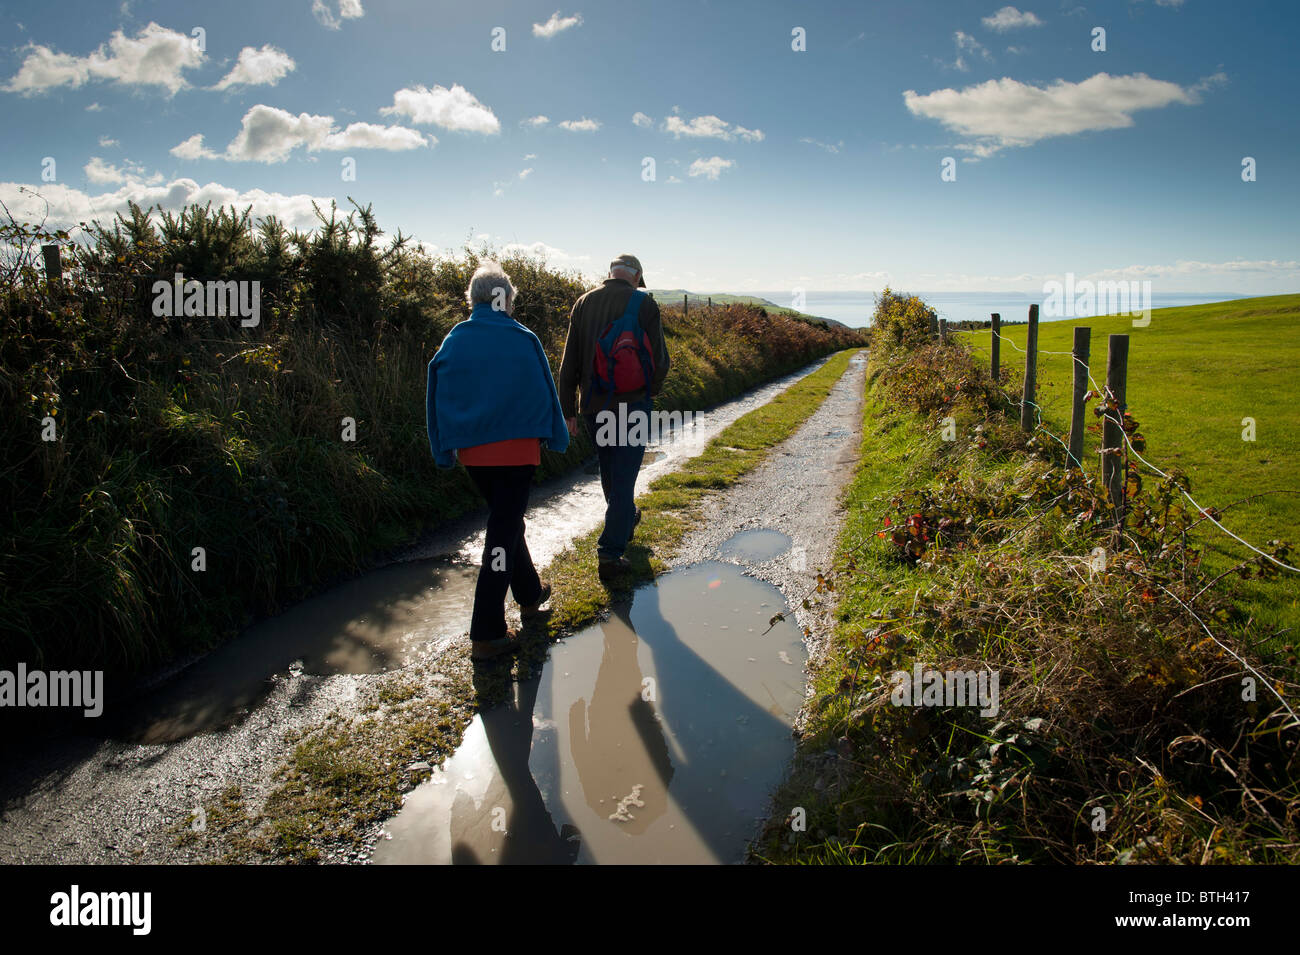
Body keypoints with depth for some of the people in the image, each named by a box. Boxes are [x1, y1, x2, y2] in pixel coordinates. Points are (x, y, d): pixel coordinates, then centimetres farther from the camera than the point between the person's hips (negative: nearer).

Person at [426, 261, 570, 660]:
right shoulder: (522, 340, -9)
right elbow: (544, 394, -3)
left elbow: (437, 401, 5)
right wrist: (557, 436, 12)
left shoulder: (452, 342, 1)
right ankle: (486, 634, -1)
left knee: (506, 520, 24)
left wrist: (446, 450, 15)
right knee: (504, 532, -1)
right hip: (515, 449, -5)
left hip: (472, 452, 5)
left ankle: (530, 593, 42)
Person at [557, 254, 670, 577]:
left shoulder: (583, 304, 4)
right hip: (632, 405, -4)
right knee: (623, 475, 2)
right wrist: (651, 391, 12)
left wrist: (568, 409, 8)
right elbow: (660, 359, -7)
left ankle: (625, 520, 47)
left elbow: (569, 363, 3)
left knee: (609, 471, 23)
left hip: (592, 406, 4)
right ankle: (610, 553, 1)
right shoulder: (644, 303, -7)